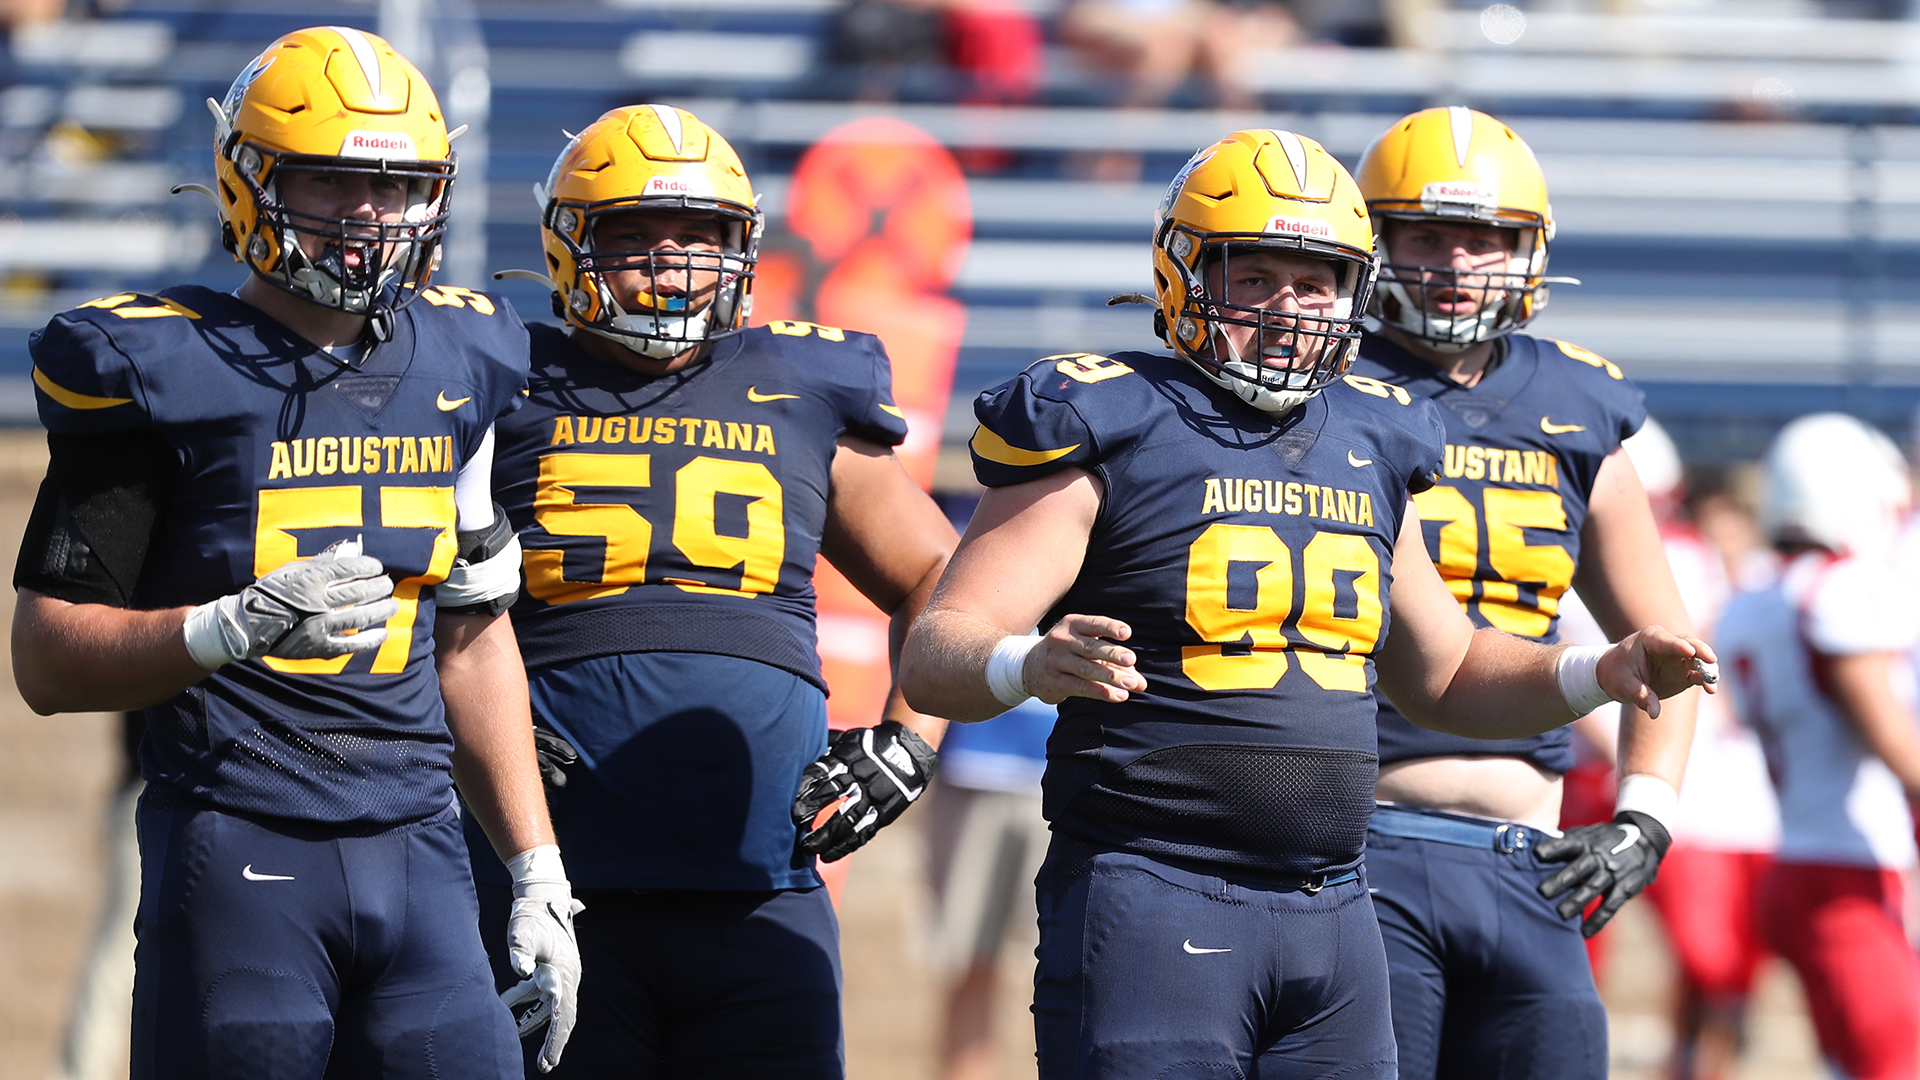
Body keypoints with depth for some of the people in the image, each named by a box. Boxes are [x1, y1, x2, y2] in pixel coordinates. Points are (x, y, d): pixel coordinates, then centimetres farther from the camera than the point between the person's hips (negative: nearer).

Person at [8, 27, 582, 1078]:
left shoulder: (454, 367, 13)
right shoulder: (161, 371, -4)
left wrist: (536, 872, 16)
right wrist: (240, 627, -21)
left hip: (417, 853, 5)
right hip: (236, 860, -5)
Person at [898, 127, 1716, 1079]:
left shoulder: (1366, 448, 15)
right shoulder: (1110, 434, -4)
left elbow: (1444, 674, 28)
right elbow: (934, 659, -10)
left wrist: (1595, 676, 11)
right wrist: (1029, 665, -32)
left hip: (1332, 918, 6)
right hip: (1150, 909, -6)